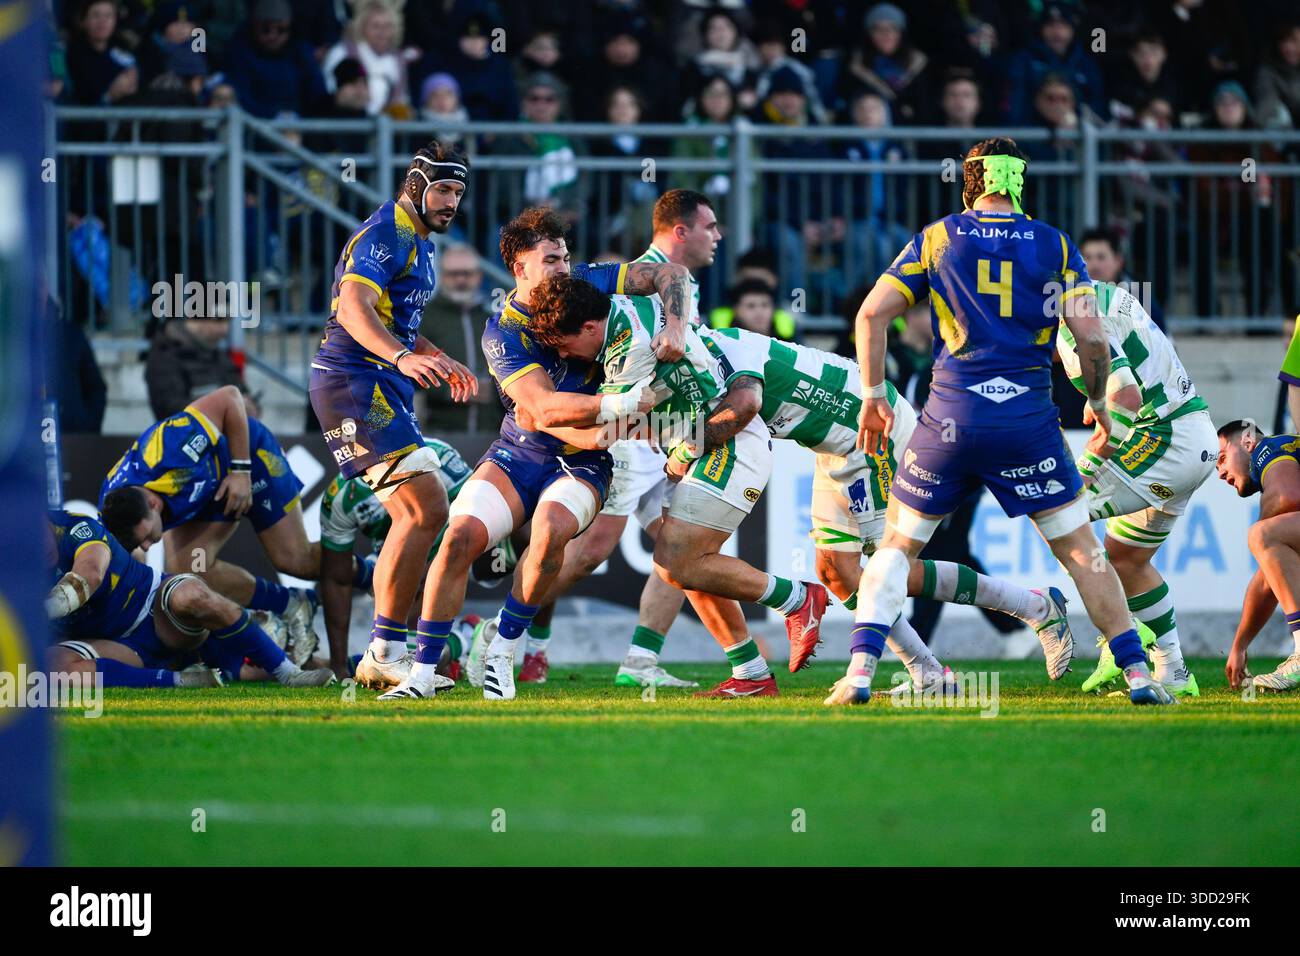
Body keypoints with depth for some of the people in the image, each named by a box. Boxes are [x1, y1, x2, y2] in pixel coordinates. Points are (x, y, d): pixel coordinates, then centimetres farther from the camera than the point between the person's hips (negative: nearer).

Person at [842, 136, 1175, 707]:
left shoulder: (937, 239, 6)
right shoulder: (1055, 247, 5)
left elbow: (872, 313, 2)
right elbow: (1090, 338, -2)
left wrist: (873, 396, 10)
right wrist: (1097, 401, 14)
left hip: (950, 418, 0)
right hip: (1029, 420, 0)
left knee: (898, 545, 13)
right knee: (1079, 548, 10)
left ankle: (860, 671, -2)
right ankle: (1138, 674, 6)